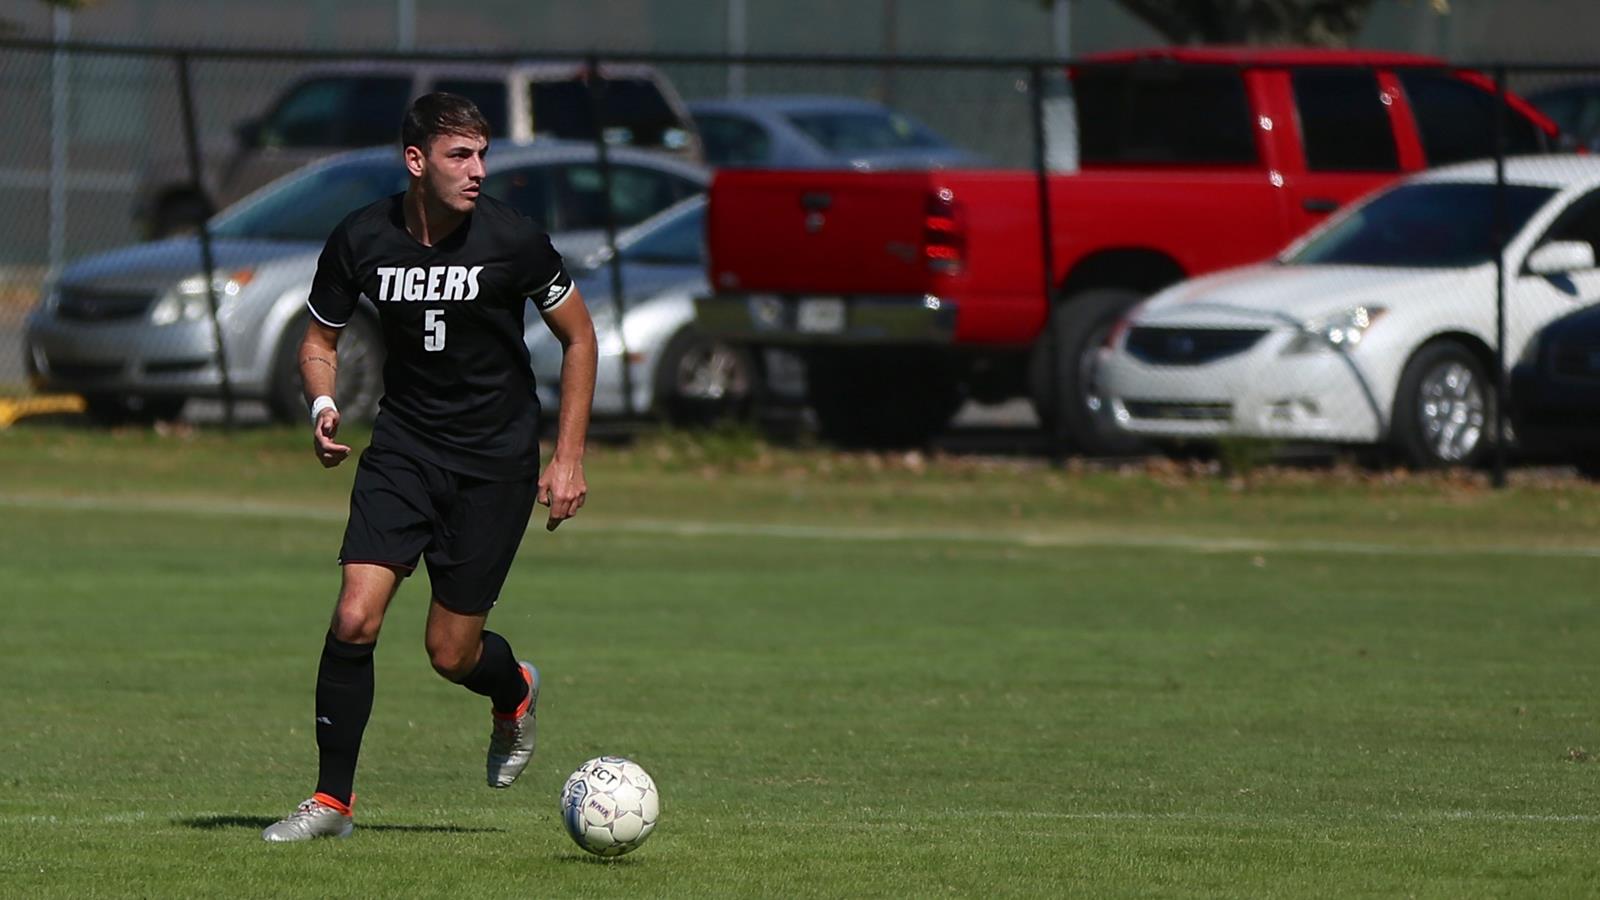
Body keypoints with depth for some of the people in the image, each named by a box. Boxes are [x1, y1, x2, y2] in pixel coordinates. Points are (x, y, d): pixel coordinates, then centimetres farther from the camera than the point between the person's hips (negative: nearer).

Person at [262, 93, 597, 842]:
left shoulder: (512, 241, -13)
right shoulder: (359, 240, -8)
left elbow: (578, 337, 1)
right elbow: (320, 337, 9)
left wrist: (568, 458, -3)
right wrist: (323, 403, -13)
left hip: (496, 459, -2)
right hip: (402, 447, 2)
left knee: (451, 653, 0)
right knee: (355, 618, -15)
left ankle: (514, 694, 37)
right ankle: (332, 800, -1)